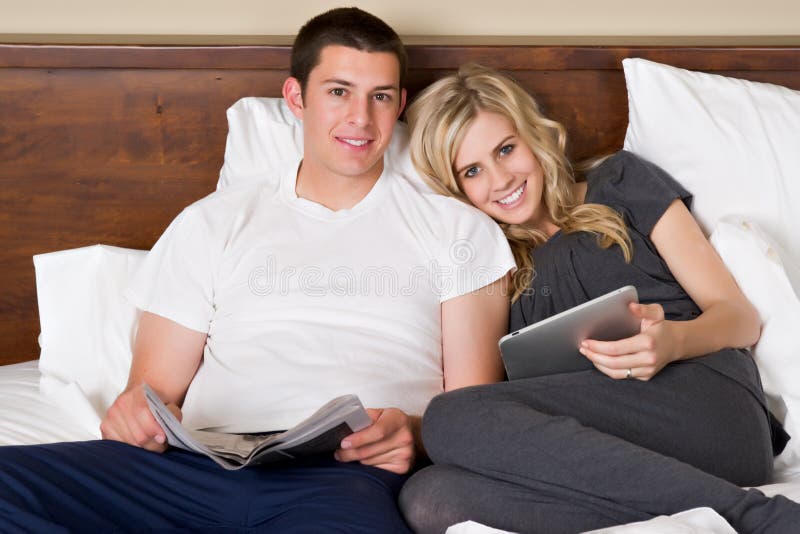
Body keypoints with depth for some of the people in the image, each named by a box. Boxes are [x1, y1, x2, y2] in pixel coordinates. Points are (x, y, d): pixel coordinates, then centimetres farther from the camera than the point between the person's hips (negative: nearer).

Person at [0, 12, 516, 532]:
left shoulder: (458, 231, 18)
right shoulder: (212, 223, 22)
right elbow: (156, 388, 17)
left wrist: (414, 431, -11)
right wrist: (135, 412, -8)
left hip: (348, 475, -3)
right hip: (204, 461, 3)